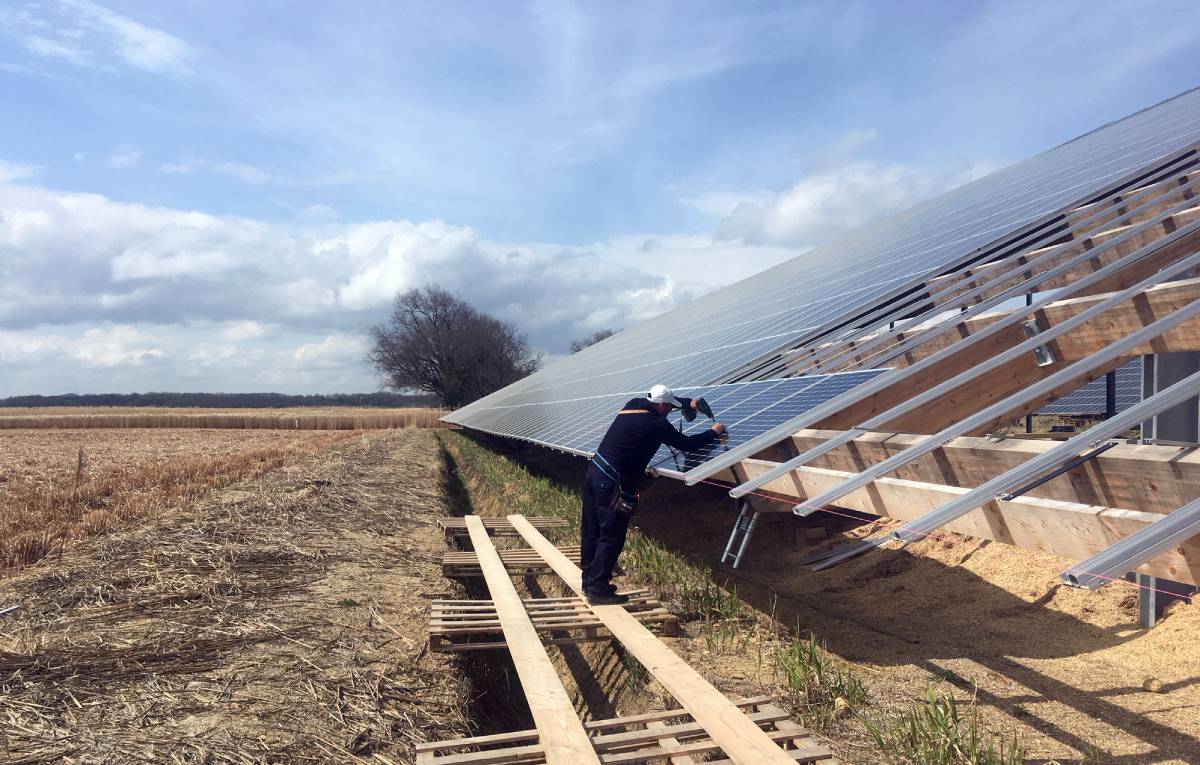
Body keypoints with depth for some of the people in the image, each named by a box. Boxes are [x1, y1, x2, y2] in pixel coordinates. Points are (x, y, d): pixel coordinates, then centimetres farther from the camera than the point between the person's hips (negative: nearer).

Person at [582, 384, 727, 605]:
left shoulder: (633, 405, 8)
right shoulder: (658, 424, -12)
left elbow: (657, 403, 30)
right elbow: (687, 444, -1)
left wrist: (689, 403, 35)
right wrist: (713, 432, 15)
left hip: (594, 471, 9)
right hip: (612, 484, -9)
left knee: (592, 530, 16)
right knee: (611, 538, 1)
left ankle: (590, 581, 28)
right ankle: (597, 590, 6)